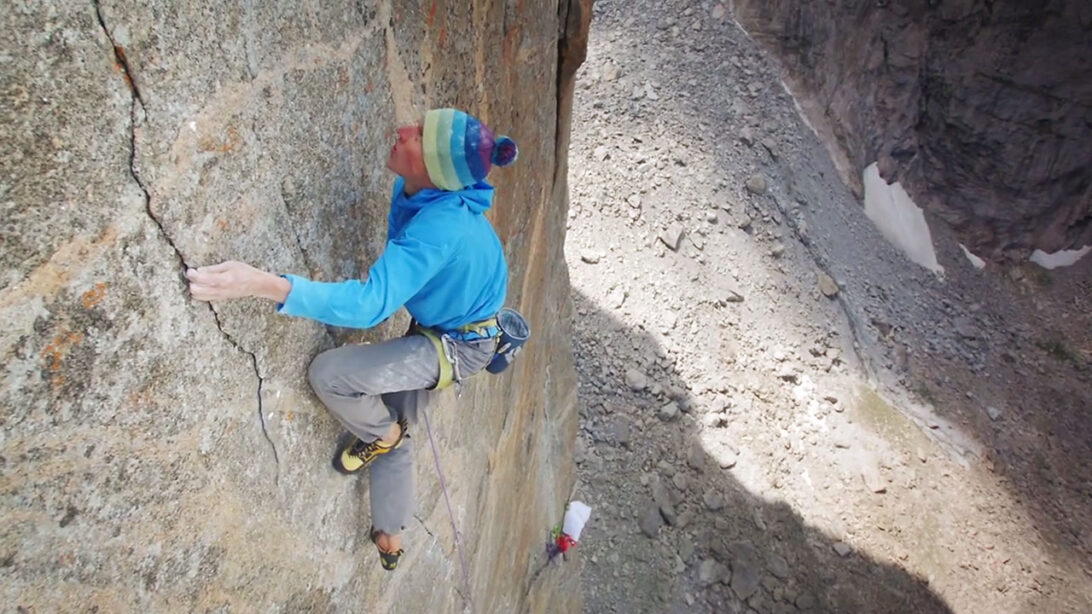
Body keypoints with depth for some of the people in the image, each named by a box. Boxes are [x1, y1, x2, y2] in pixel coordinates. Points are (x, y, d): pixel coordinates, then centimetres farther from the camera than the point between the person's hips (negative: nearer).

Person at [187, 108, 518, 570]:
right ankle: (390, 541, 38)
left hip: (458, 346, -9)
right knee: (393, 427, 18)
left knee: (328, 372, -21)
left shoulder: (438, 227, -38)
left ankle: (382, 435, 12)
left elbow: (371, 302, -45)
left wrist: (264, 285, -53)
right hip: (435, 334, 9)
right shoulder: (419, 191, -11)